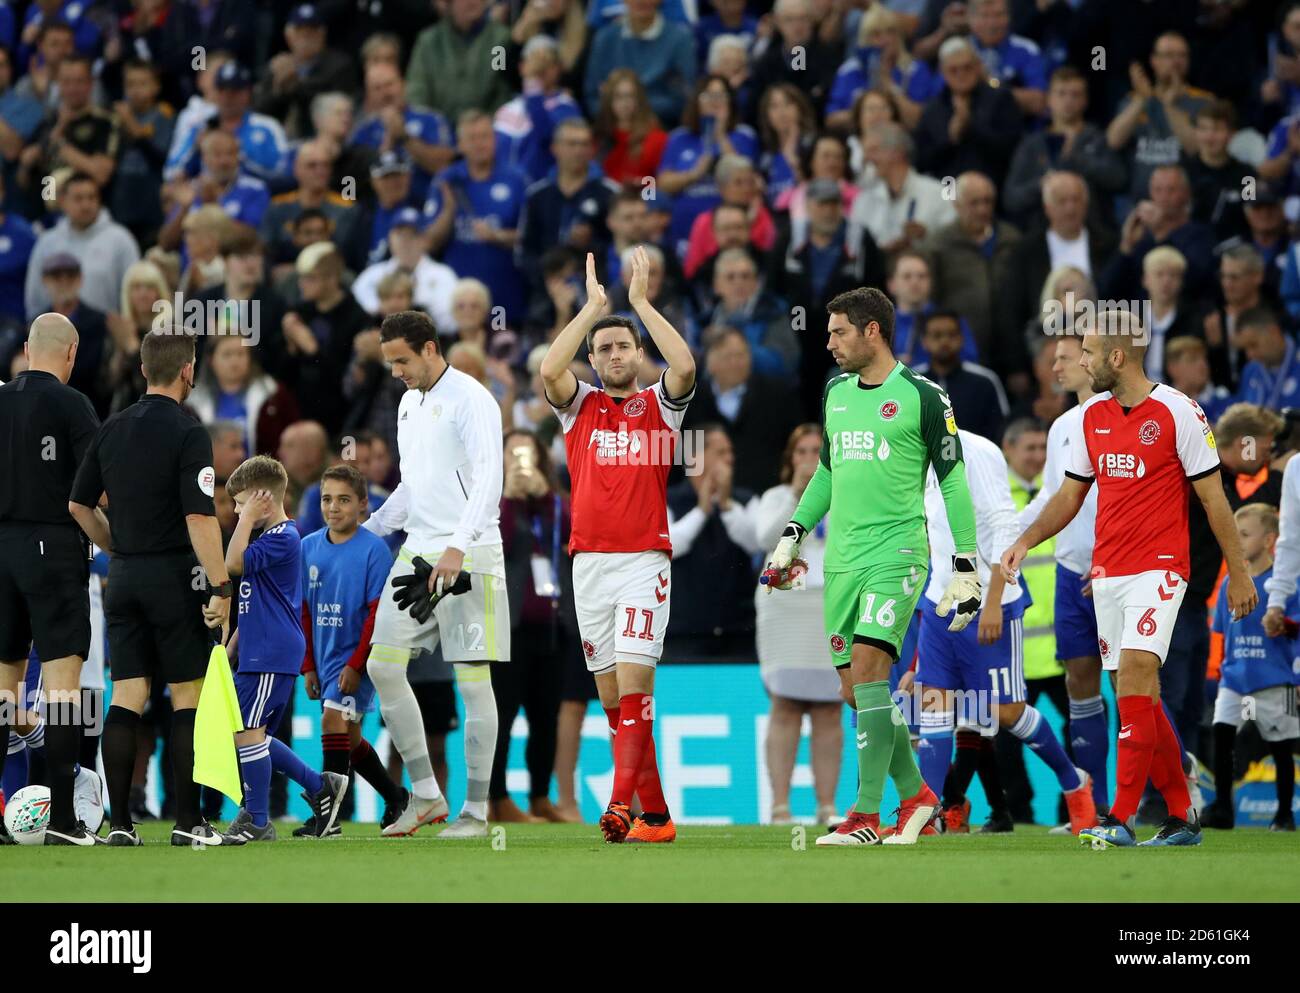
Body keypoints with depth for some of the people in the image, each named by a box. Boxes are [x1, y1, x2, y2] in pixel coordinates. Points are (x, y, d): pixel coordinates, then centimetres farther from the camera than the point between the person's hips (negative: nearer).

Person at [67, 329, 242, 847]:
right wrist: (221, 588, -15)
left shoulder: (112, 429, 8)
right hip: (174, 576, -6)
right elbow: (200, 518, -18)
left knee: (127, 698, 5)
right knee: (187, 697, 1)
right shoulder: (186, 433, -12)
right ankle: (188, 822, -1)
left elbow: (78, 505, 12)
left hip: (124, 576, 6)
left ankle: (119, 823, 2)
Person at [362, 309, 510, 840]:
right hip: (417, 552, 8)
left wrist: (458, 548, -31)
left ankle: (476, 811, 1)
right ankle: (426, 795, 8)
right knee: (382, 666, 1)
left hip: (468, 556, -8)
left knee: (472, 679, -4)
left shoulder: (469, 399, -10)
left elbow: (488, 479, -20)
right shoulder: (409, 403, 16)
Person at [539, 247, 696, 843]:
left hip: (644, 560, -4)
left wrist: (641, 301, -10)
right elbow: (548, 371, -8)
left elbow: (685, 366, -15)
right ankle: (655, 815, 9)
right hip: (588, 563, 4)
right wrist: (593, 307, -6)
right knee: (610, 694, 3)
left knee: (632, 679, -16)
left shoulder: (659, 405, 6)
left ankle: (620, 805, -24)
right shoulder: (579, 406, 12)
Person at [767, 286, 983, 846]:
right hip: (842, 561, 7)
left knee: (867, 667, -19)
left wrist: (966, 568, -5)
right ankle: (915, 795, 20)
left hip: (897, 552, -7)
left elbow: (953, 483, -2)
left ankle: (867, 815, -17)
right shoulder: (836, 394, 15)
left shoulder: (922, 397, -4)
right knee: (854, 690, 3)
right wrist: (792, 536, 20)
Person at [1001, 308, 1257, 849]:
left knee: (1135, 671, -20)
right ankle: (1181, 814, 16)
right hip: (1106, 572, 7)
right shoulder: (1091, 415, 9)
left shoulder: (1177, 412, -8)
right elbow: (1071, 494, 17)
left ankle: (1121, 818, -24)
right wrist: (1027, 540, 2)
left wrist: (1238, 573, -3)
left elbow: (1212, 496, -5)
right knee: (1138, 697, 7)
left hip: (1158, 569, -7)